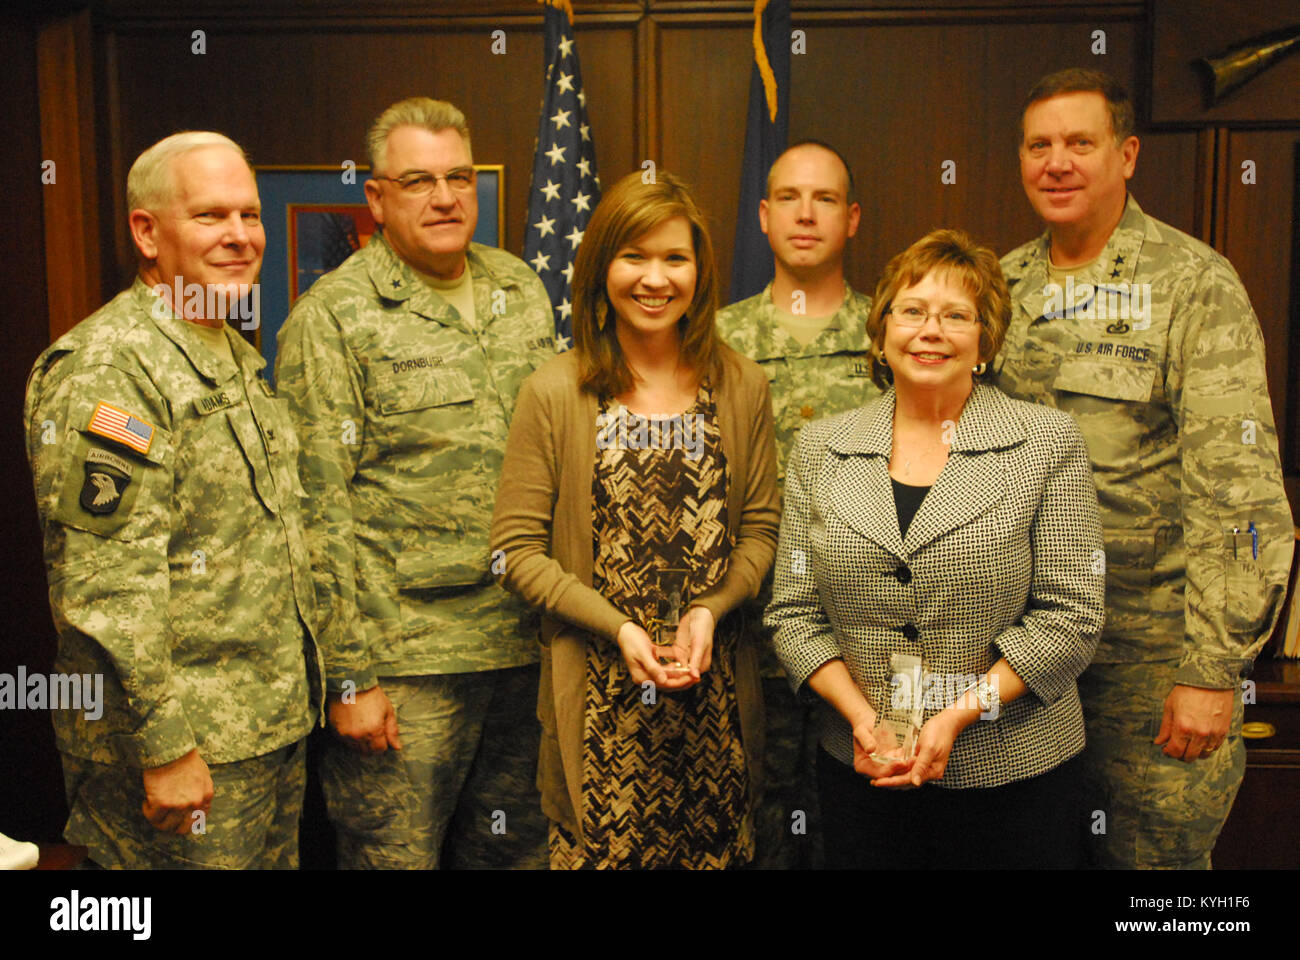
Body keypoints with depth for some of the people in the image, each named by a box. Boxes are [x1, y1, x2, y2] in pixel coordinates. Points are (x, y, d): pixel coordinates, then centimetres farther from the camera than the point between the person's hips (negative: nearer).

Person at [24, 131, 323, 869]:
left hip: (279, 725, 9)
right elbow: (107, 587, -21)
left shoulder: (238, 356, 12)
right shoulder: (106, 370, -17)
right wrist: (165, 746, -20)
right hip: (185, 746, -9)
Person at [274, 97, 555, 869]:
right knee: (397, 853, 7)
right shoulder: (332, 319, -7)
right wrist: (349, 676, -12)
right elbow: (319, 512, -10)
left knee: (516, 849, 18)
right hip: (407, 660, -5)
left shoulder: (522, 290, 10)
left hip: (530, 646, 5)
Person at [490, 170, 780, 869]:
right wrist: (619, 629, -14)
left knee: (716, 849, 11)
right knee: (601, 849, 5)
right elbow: (516, 551, -5)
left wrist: (709, 611, -10)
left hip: (716, 686, 2)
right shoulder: (554, 394, -4)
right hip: (598, 693, -2)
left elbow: (760, 528, 7)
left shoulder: (742, 387, 4)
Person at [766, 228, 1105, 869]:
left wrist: (958, 715, -14)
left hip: (1012, 771, -1)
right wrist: (861, 717, -10)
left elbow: (1069, 617, -6)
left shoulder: (1047, 443, -3)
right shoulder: (820, 448, 3)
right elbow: (794, 613, 3)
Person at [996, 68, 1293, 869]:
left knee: (1155, 848, 11)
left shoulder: (1194, 284, -8)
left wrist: (1213, 668, -18)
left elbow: (1236, 483, -14)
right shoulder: (1000, 287, 7)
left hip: (1148, 646, -4)